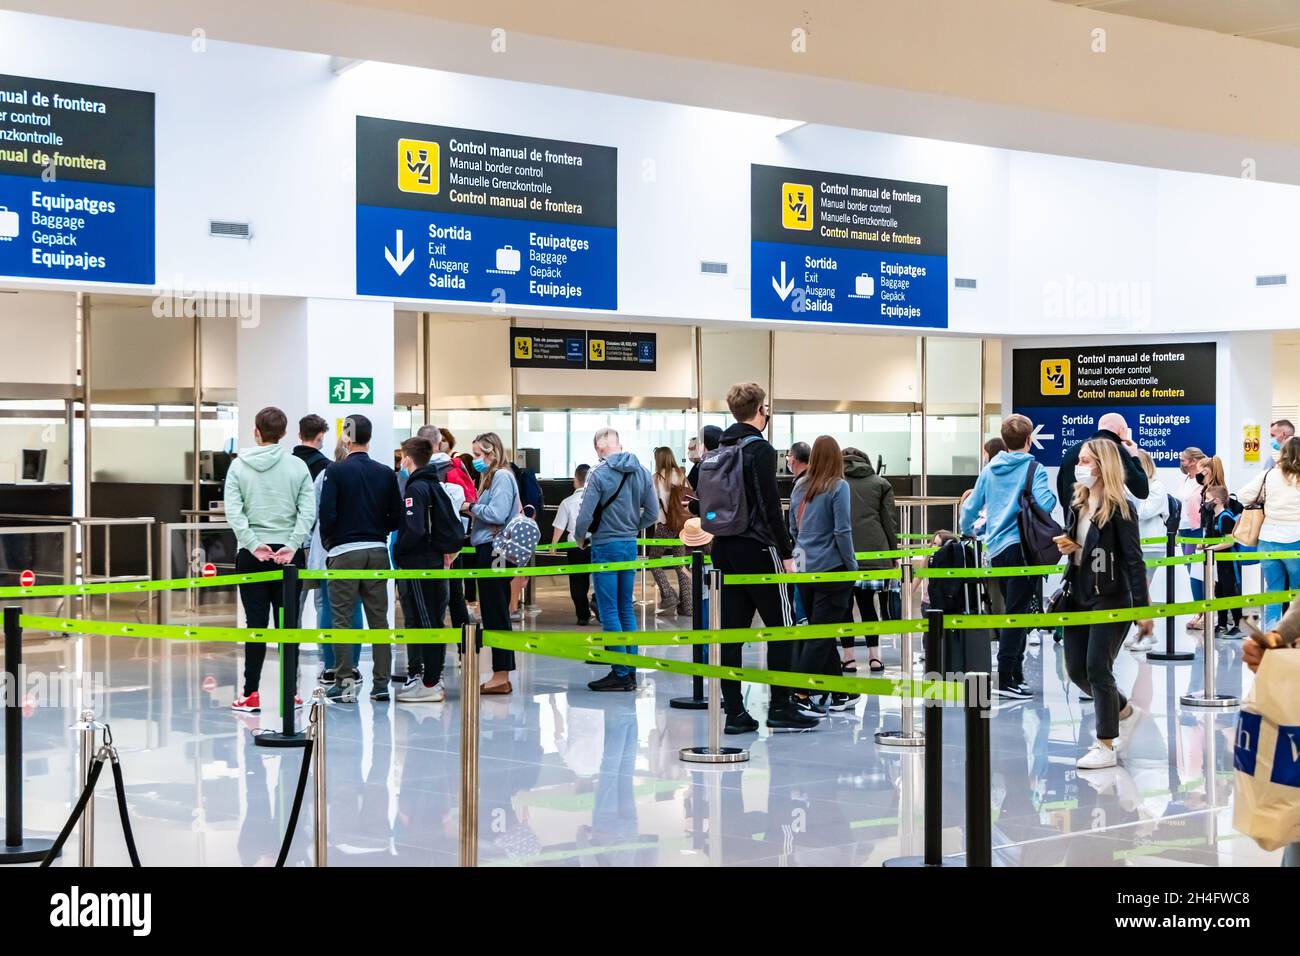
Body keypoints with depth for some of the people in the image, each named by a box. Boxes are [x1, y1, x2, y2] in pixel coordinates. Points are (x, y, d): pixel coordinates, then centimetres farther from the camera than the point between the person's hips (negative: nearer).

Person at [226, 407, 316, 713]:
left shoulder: (239, 466, 1)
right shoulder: (297, 466, 1)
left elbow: (233, 510, -9)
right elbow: (308, 510, -7)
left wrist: (254, 544, -11)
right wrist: (292, 545, -10)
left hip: (252, 553, 0)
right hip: (289, 553, 0)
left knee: (256, 622, 2)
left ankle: (251, 694, 1)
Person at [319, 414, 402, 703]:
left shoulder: (336, 471, -7)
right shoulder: (386, 473, 5)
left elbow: (327, 513, -11)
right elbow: (396, 517, 5)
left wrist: (328, 544, 5)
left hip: (344, 552, -4)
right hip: (378, 551, 4)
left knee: (342, 617, 2)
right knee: (378, 617, 8)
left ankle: (345, 682, -1)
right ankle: (381, 683, 9)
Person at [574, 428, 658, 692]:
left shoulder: (600, 474, -15)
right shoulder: (641, 472, 3)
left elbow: (585, 514, -15)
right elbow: (652, 512, 7)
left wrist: (580, 536, 3)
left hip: (605, 546, -6)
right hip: (630, 546, 6)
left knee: (609, 611, -1)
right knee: (626, 608, 13)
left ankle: (621, 673, -1)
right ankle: (630, 671, 15)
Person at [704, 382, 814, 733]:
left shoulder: (719, 451, 13)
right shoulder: (760, 449, -11)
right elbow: (771, 506, -15)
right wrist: (787, 553, -11)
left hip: (724, 549, 8)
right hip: (757, 549, -8)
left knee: (731, 631, 5)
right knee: (781, 627, 1)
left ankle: (734, 712, 5)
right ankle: (780, 707, 1)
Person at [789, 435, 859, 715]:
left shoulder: (799, 487, 8)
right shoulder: (838, 487, -10)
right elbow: (842, 531, -13)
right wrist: (853, 566, -3)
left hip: (804, 570, 6)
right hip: (831, 569, -6)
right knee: (822, 634, -3)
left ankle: (839, 693, 22)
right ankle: (800, 695, -7)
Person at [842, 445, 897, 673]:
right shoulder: (881, 484, 13)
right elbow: (890, 521, 8)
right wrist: (893, 554, 11)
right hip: (874, 552, 2)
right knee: (867, 603, 12)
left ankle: (848, 657, 4)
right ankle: (874, 656, 7)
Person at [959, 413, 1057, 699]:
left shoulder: (989, 471, 10)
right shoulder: (1033, 469, -8)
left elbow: (971, 507, 13)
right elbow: (1044, 504, -21)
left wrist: (967, 533, 31)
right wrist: (1053, 495, 1)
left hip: (996, 550, 6)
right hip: (1022, 547, -6)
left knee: (1014, 611, 18)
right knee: (1017, 613, -5)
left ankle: (1016, 675, 23)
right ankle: (1005, 680, -9)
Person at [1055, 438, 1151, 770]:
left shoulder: (1120, 509, -13)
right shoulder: (1077, 504, 9)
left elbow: (1133, 560, -14)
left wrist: (1142, 607, -17)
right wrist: (1067, 547, -1)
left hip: (1111, 599, -8)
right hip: (1078, 596, 8)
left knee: (1097, 668, -7)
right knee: (1076, 670, 10)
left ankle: (1105, 747, 3)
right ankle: (1125, 712, 34)